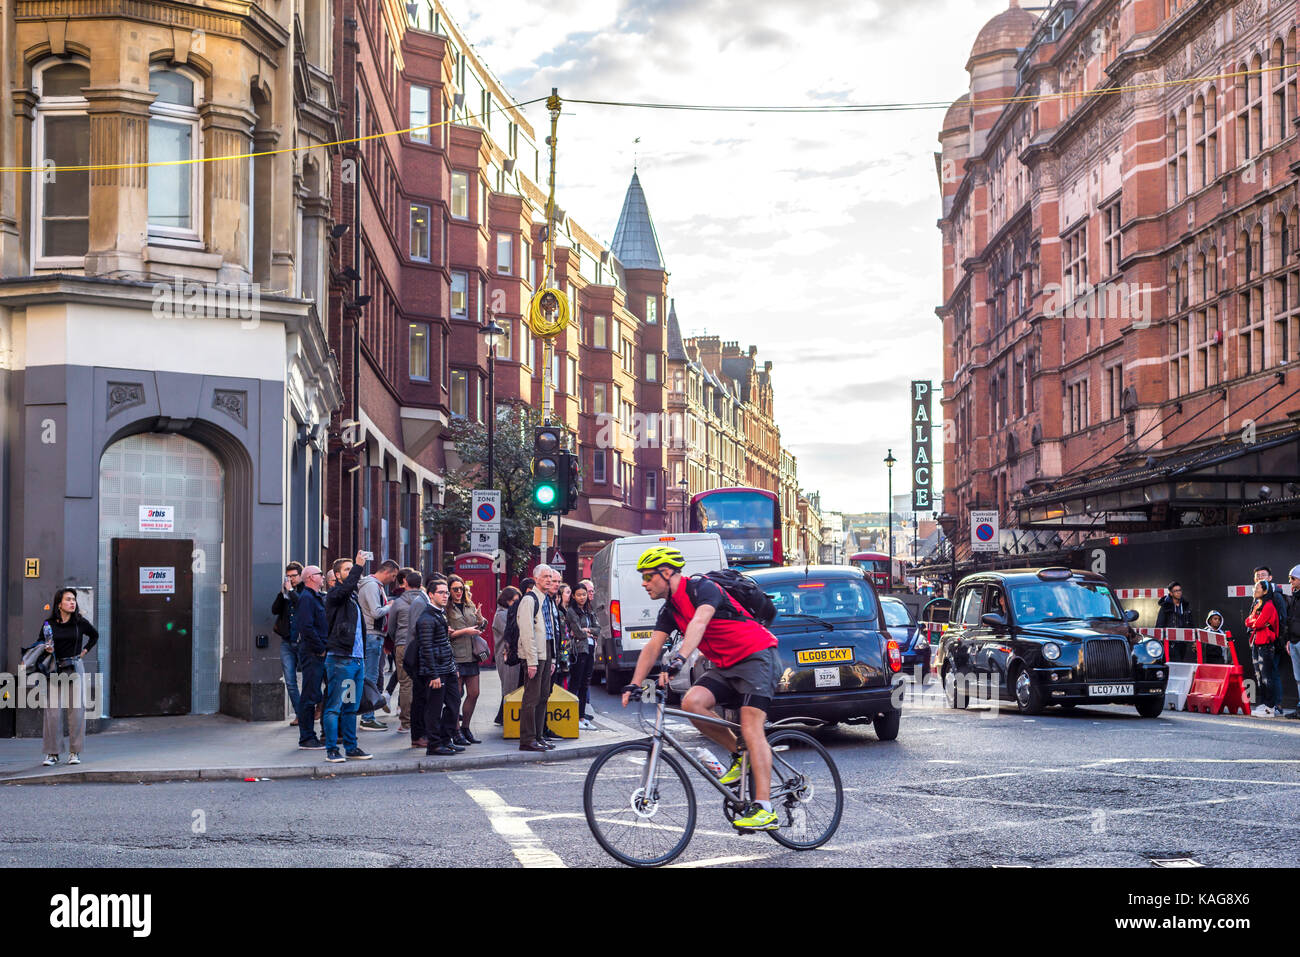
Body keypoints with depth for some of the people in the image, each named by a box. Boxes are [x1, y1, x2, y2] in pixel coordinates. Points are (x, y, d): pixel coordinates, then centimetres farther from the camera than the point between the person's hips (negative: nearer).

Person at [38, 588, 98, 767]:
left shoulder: (80, 623, 3)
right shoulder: (48, 624, 1)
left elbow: (94, 635, 21)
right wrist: (46, 649, -12)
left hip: (75, 668, 1)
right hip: (54, 669, 0)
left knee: (76, 709, -2)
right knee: (53, 710, -4)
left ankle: (74, 752, 6)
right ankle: (52, 753, 5)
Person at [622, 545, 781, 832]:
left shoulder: (703, 588, -17)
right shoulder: (671, 609, 9)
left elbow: (699, 623, -35)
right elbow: (653, 646, 4)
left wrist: (678, 660, -49)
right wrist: (634, 684, -8)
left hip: (756, 657, -8)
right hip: (725, 666, 8)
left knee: (751, 728, -19)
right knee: (692, 703, -17)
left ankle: (764, 809, -24)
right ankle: (739, 755, 2)